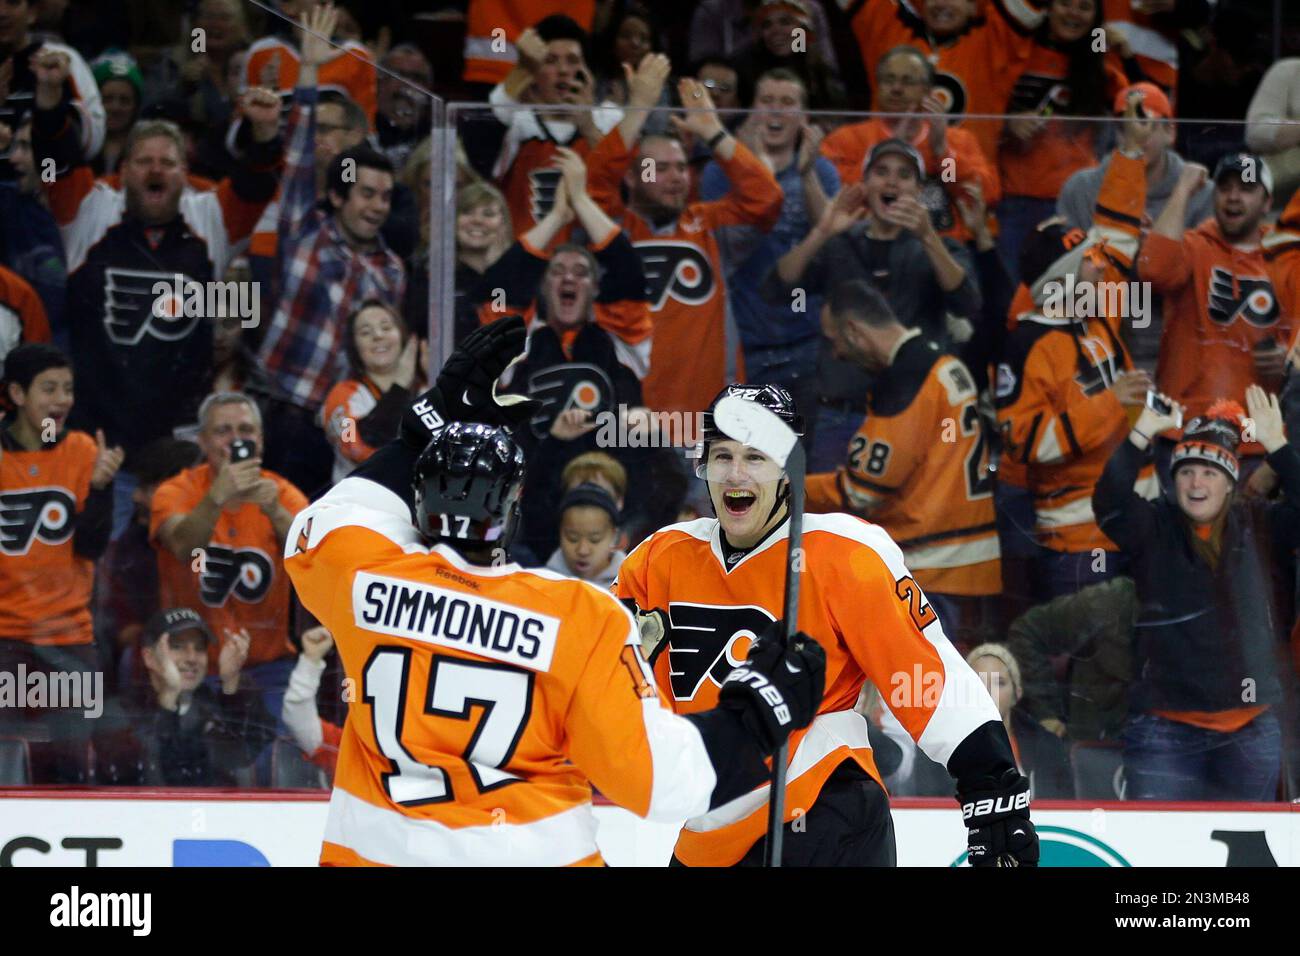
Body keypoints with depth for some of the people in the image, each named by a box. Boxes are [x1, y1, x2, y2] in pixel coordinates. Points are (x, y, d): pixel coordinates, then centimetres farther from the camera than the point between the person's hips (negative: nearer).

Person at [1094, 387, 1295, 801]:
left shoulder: (1257, 526, 4)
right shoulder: (1154, 528, -1)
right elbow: (1109, 503, -18)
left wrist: (1275, 444, -22)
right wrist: (1142, 434, -28)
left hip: (1250, 731, 2)